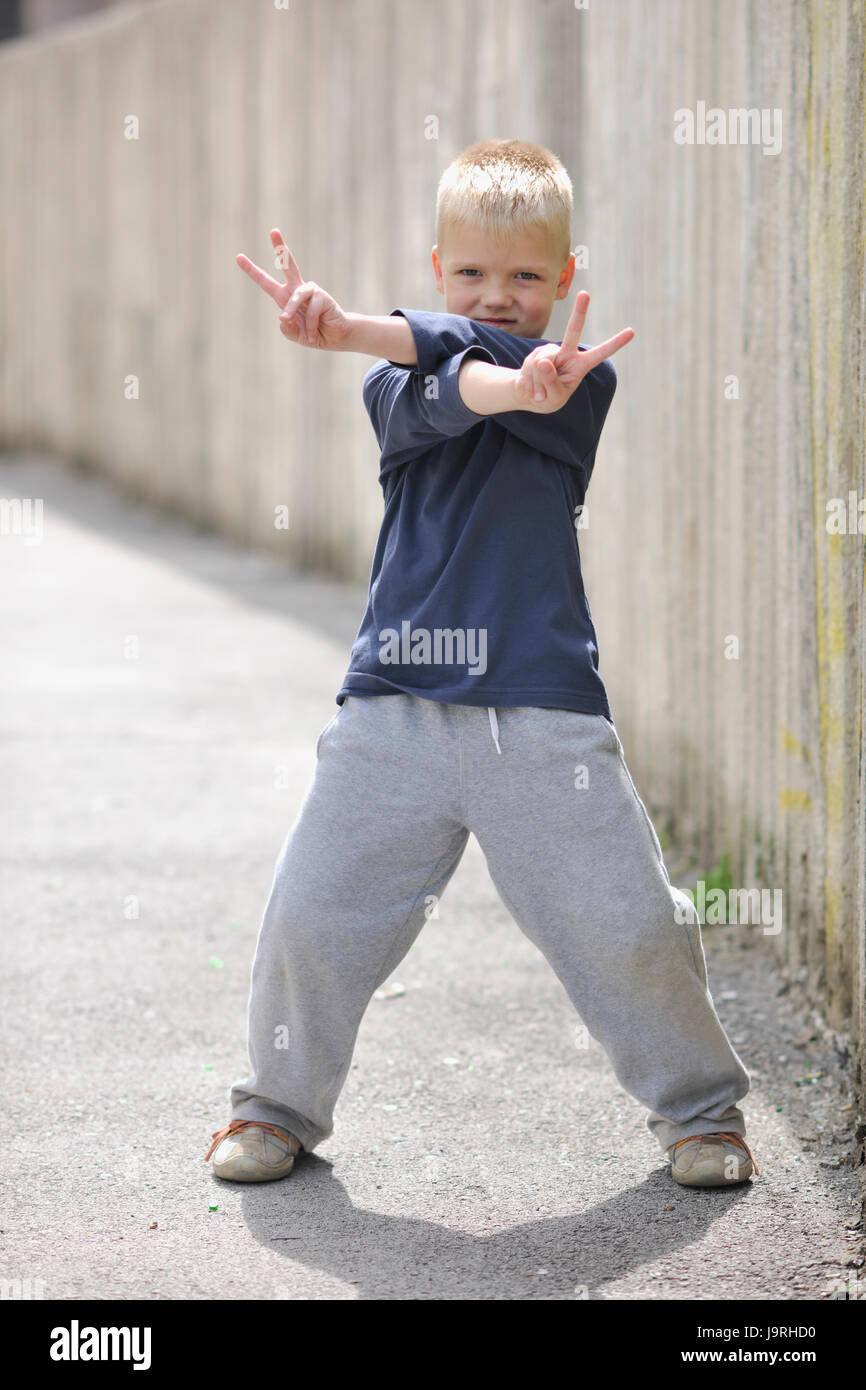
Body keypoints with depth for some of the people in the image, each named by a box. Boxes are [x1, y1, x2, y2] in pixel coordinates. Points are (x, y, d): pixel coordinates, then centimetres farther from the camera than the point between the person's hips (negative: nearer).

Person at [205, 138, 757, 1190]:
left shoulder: (582, 381, 5)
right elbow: (430, 403, -17)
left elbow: (472, 350, -17)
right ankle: (280, 1104, 22)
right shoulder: (395, 384, 9)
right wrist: (515, 385, -37)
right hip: (396, 704, 2)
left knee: (628, 926, -1)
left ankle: (700, 1106, 22)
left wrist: (363, 333, -27)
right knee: (311, 916, -1)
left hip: (544, 713, -1)